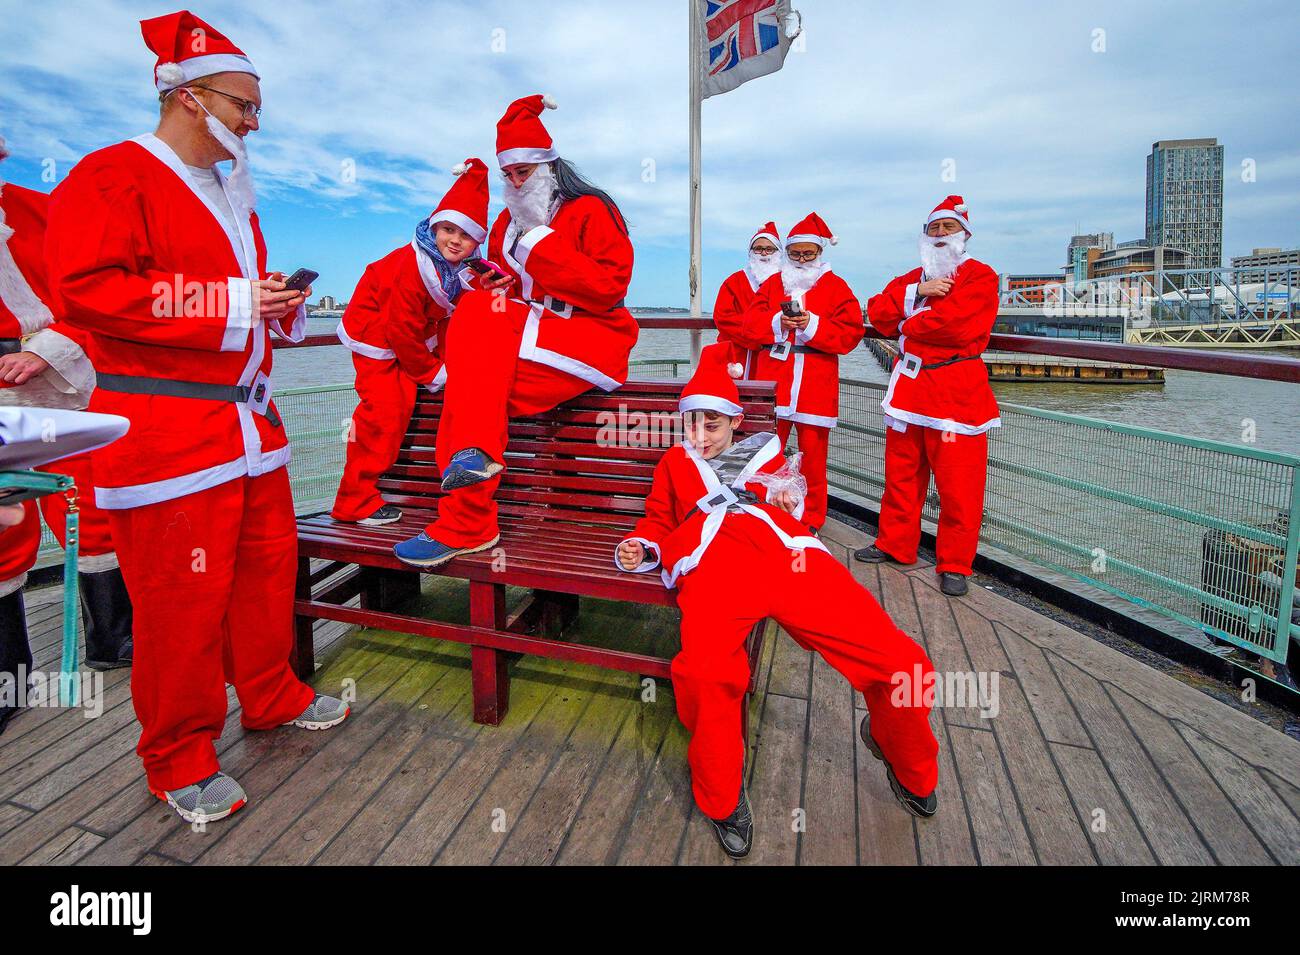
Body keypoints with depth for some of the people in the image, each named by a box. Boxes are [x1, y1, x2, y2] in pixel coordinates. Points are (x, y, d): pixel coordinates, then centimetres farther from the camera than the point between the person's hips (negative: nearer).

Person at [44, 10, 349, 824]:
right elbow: (83, 291, -16)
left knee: (268, 565, 14)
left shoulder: (234, 195, 22)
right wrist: (232, 303, -18)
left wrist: (280, 307, 9)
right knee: (182, 597, -2)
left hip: (250, 418, 8)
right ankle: (180, 761, 17)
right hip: (167, 429, -8)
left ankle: (273, 696, 33)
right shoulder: (112, 176, -5)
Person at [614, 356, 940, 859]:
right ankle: (722, 799, -3)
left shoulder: (765, 450, 38)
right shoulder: (675, 461, 38)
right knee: (705, 675, -36)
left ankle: (910, 770, 21)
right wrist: (640, 550, 9)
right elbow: (659, 520, 31)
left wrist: (791, 501, 10)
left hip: (787, 551, 2)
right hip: (713, 558, -1)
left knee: (902, 663, -15)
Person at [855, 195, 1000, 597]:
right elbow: (877, 312, 4)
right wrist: (917, 293, -10)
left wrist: (905, 323, -4)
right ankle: (895, 544, 25)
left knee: (958, 482, -3)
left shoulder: (980, 276, -2)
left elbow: (953, 323, -19)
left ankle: (955, 564, 9)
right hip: (908, 386, 6)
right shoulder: (913, 277, 19)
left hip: (956, 391, -6)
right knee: (902, 473, 12)